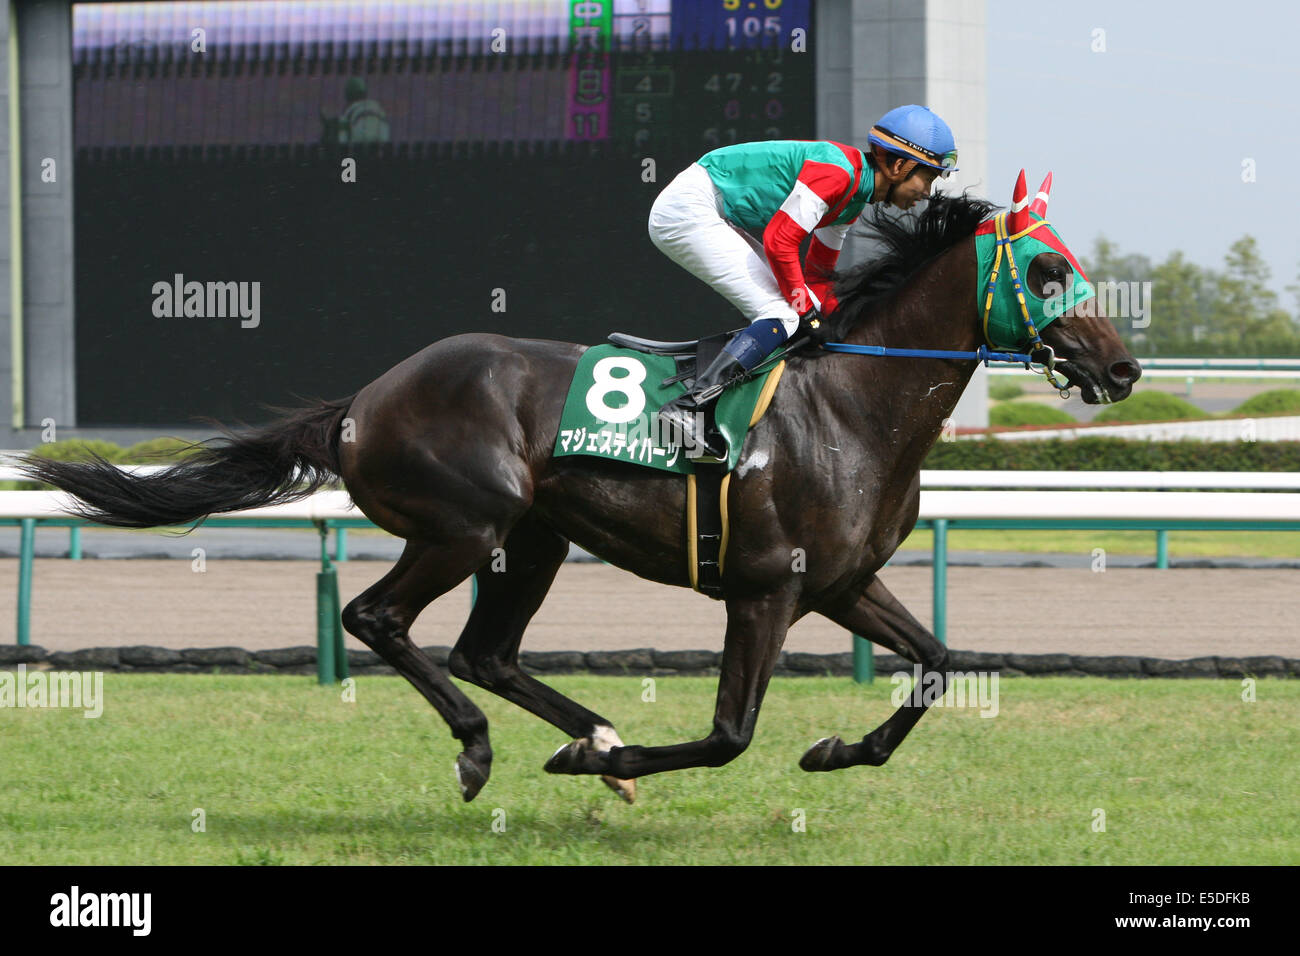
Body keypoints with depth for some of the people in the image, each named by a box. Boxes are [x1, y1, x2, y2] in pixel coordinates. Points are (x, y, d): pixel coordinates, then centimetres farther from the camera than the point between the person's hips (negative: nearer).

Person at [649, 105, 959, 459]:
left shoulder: (855, 196, 11)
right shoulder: (837, 171, -20)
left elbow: (818, 271, 21)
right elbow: (779, 241, -23)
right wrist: (807, 309, -13)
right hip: (688, 211, -10)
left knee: (797, 310, 8)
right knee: (783, 315, -17)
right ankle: (688, 408, -28)